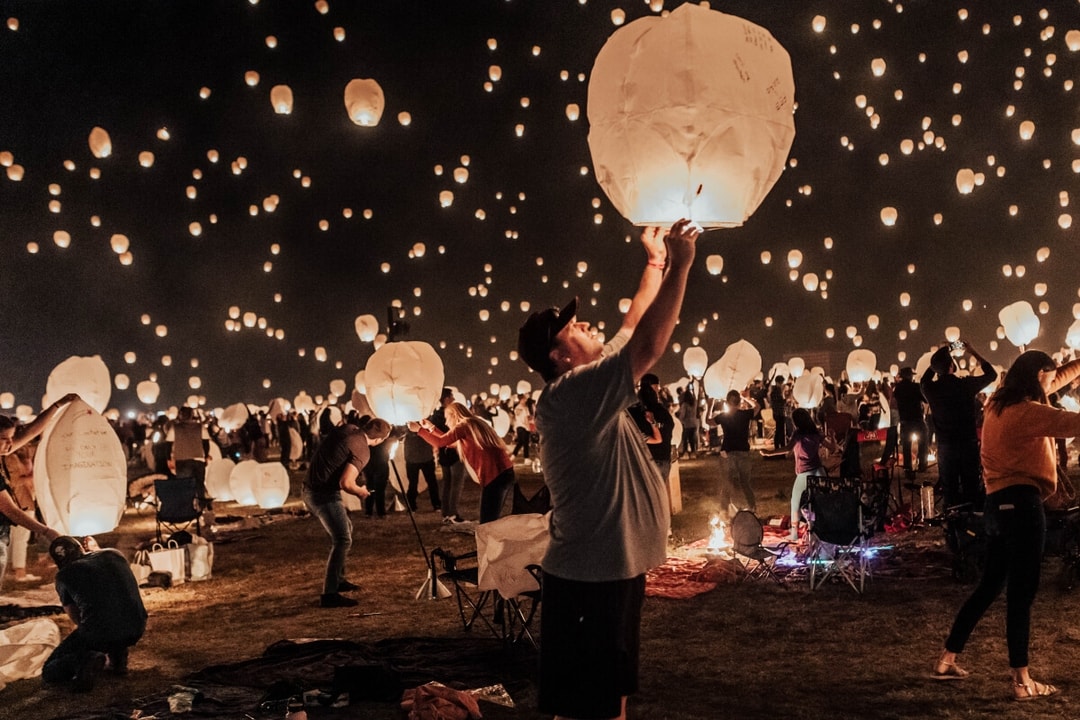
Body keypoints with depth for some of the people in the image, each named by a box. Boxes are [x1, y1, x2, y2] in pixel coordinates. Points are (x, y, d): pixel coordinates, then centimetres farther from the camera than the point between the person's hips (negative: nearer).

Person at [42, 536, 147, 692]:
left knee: (49, 673, 18)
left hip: (98, 634, -4)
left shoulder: (63, 575, 8)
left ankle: (86, 660, -12)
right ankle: (118, 655, 20)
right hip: (137, 630, 4)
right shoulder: (115, 554, 17)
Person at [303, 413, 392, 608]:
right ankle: (329, 594, -7)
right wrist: (361, 492, -7)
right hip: (324, 495, -9)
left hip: (311, 490, 9)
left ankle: (338, 579, 31)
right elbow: (346, 483, -24)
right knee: (342, 540, -7)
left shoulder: (347, 428, 3)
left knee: (344, 529, 22)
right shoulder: (362, 451, -18)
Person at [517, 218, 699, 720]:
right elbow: (648, 346, -27)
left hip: (613, 568, 10)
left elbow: (632, 330, 18)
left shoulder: (584, 389, 8)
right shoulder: (571, 395, -21)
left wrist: (656, 264, 19)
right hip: (591, 578, -10)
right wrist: (679, 266, -20)